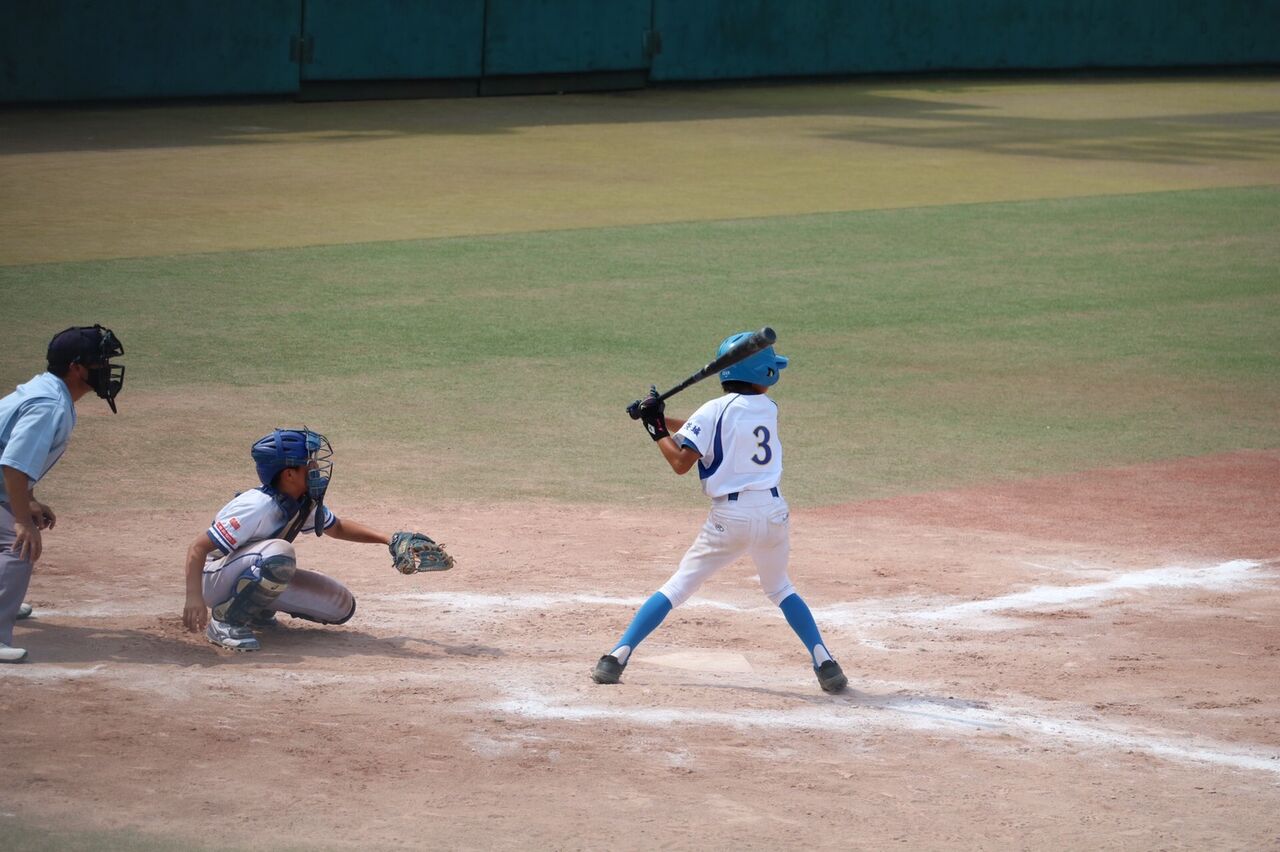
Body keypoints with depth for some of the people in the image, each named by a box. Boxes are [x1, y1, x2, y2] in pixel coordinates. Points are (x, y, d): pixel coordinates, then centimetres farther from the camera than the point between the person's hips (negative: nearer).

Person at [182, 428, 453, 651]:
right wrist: (194, 598, -46)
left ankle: (255, 609, 14)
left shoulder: (306, 505, -4)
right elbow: (198, 548, -32)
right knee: (279, 554, -39)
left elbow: (337, 528, 17)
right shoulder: (258, 507, -30)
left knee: (341, 605, 1)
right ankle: (225, 620, -21)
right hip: (216, 578, -9)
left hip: (257, 575, 9)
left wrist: (388, 540, 5)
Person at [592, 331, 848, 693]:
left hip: (729, 518, -3)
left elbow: (681, 462, -11)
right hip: (773, 513, 3)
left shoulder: (714, 411, -6)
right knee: (780, 589, 25)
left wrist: (657, 430, 2)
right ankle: (825, 664, 14)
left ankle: (617, 658, -2)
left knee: (676, 588, 5)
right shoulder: (768, 409, 8)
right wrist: (663, 420, 10)